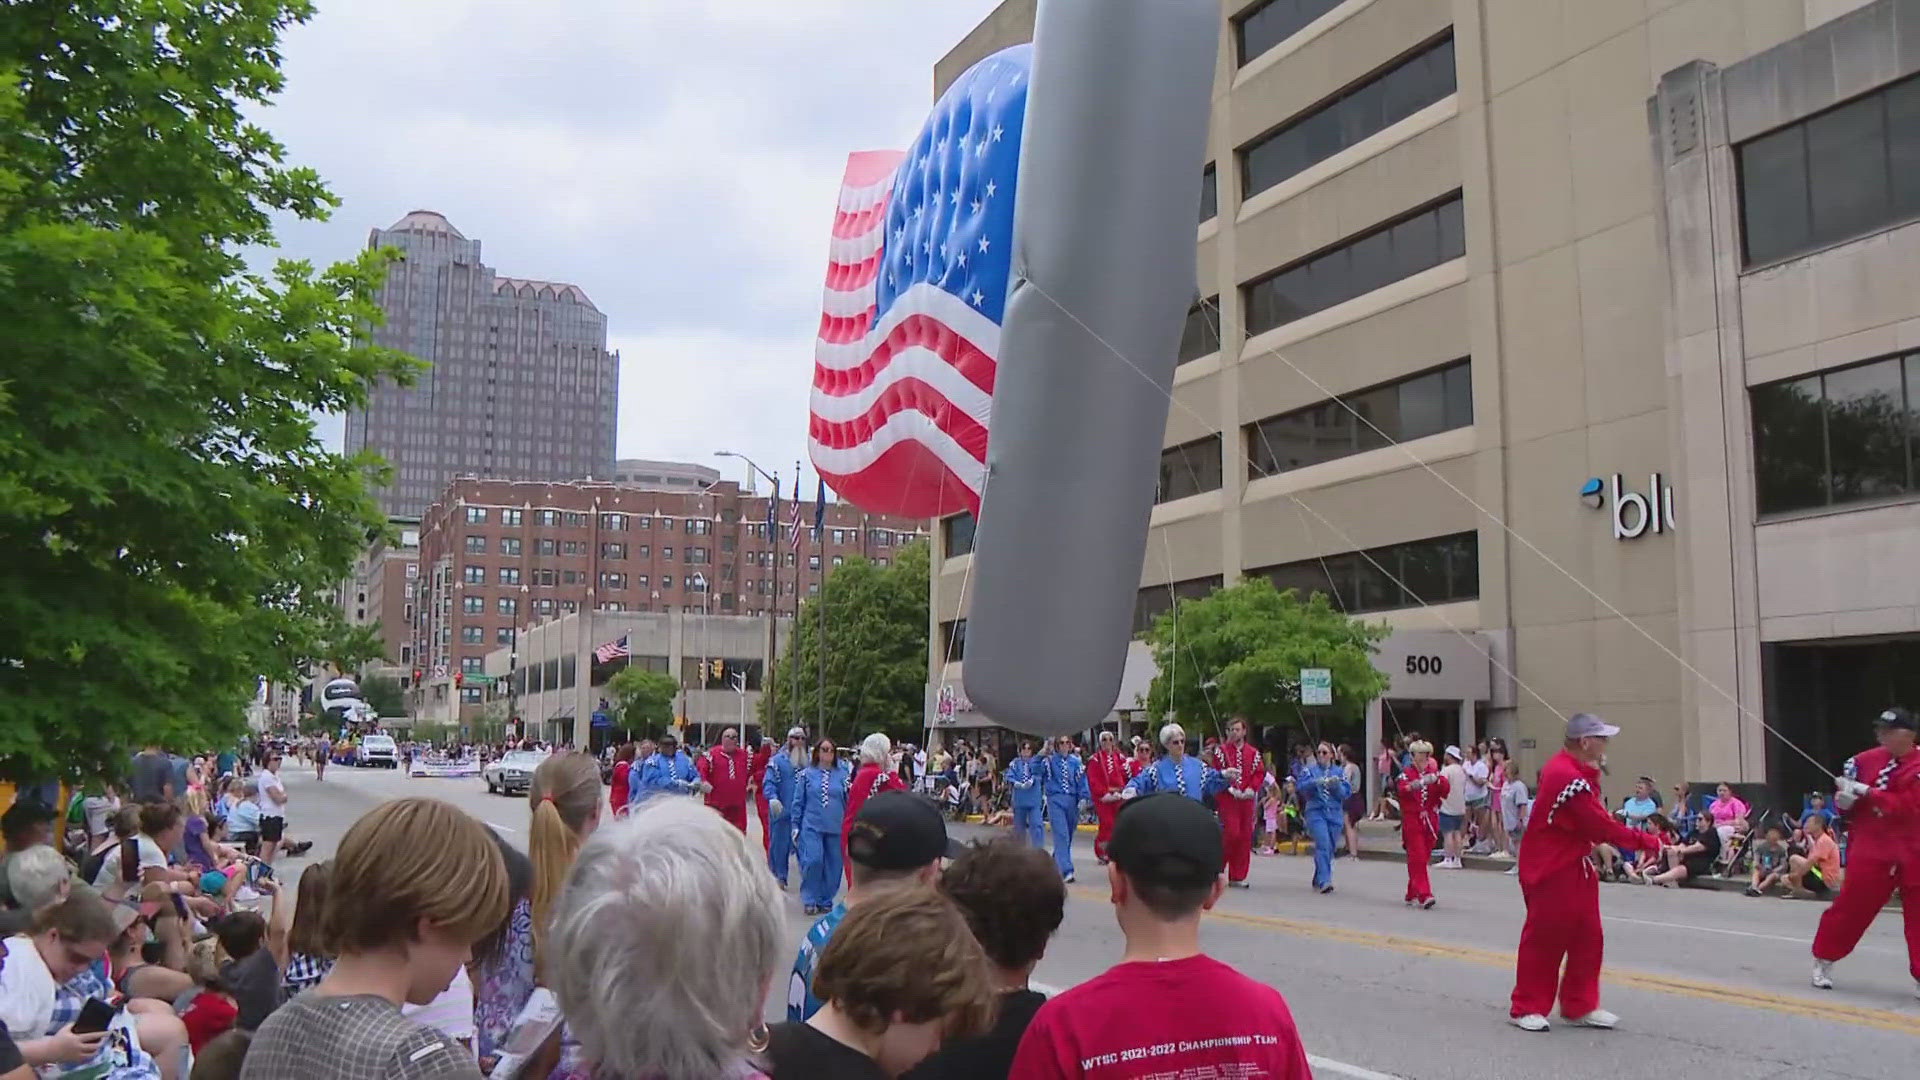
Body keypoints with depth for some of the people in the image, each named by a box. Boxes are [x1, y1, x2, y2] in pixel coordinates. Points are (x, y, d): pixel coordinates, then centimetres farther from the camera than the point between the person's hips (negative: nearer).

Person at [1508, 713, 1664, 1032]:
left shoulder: (1578, 772, 9)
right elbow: (1600, 826, -22)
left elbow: (1595, 820, 11)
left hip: (1575, 867, 10)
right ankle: (1526, 1009, 12)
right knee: (1544, 939, 0)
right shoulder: (1567, 778, -25)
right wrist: (1646, 841, -13)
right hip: (1549, 872, -10)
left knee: (1587, 939, 12)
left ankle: (1580, 1006, 22)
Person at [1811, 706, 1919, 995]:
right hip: (1870, 848, 1)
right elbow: (1846, 804, 14)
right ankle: (1822, 961, 18)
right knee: (1850, 905, 2)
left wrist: (1867, 791, -21)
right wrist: (1844, 799, -9)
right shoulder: (1865, 760, 3)